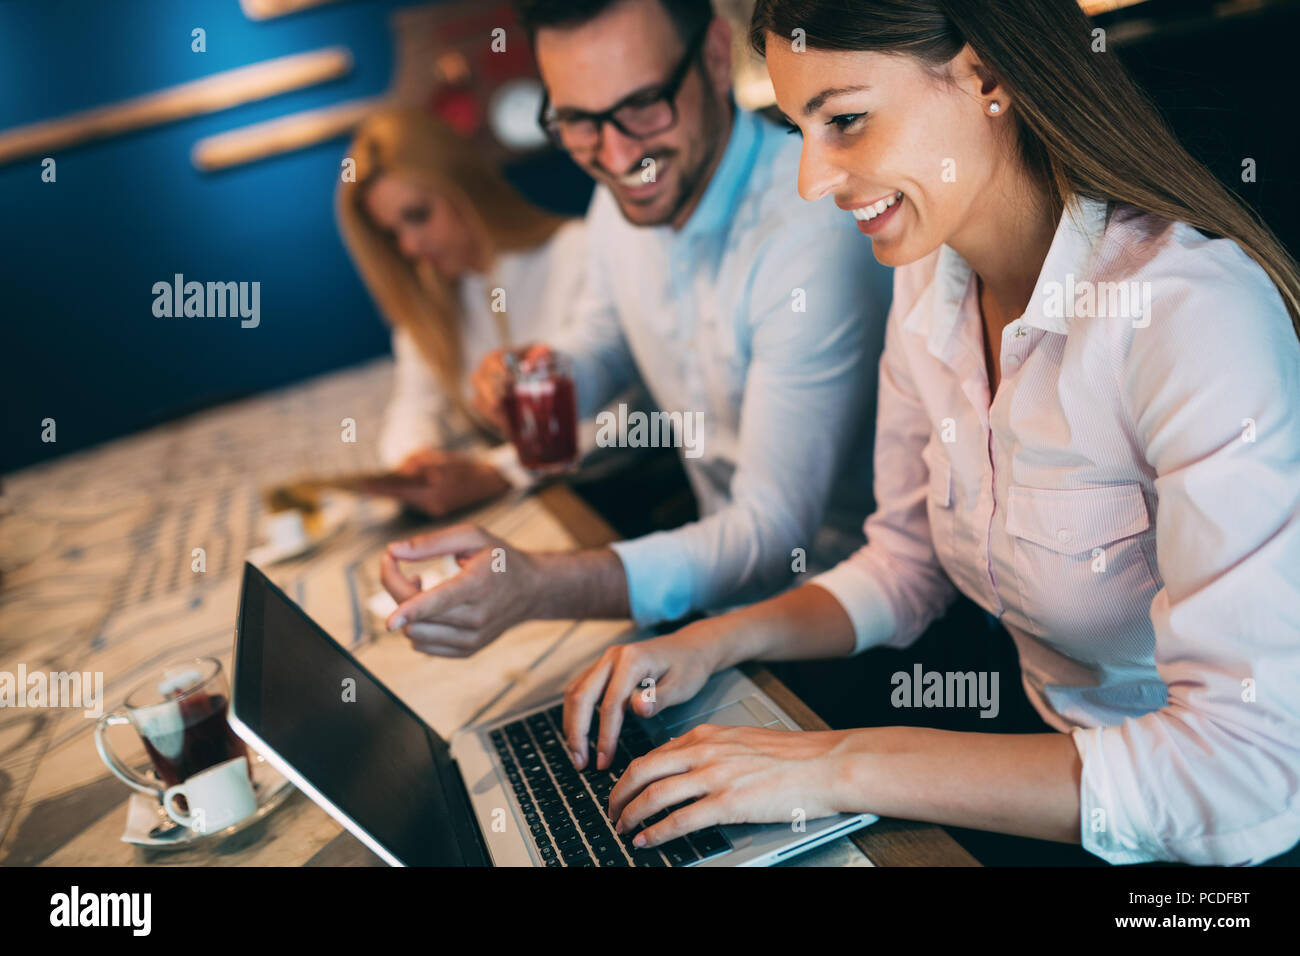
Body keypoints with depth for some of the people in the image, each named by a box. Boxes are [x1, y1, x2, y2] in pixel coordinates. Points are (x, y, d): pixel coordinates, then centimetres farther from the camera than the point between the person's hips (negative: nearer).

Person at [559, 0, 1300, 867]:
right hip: (1055, 753, 6)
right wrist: (713, 644, -8)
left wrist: (845, 769, -29)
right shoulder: (929, 278, -2)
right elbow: (905, 566, 7)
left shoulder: (1196, 313, -26)